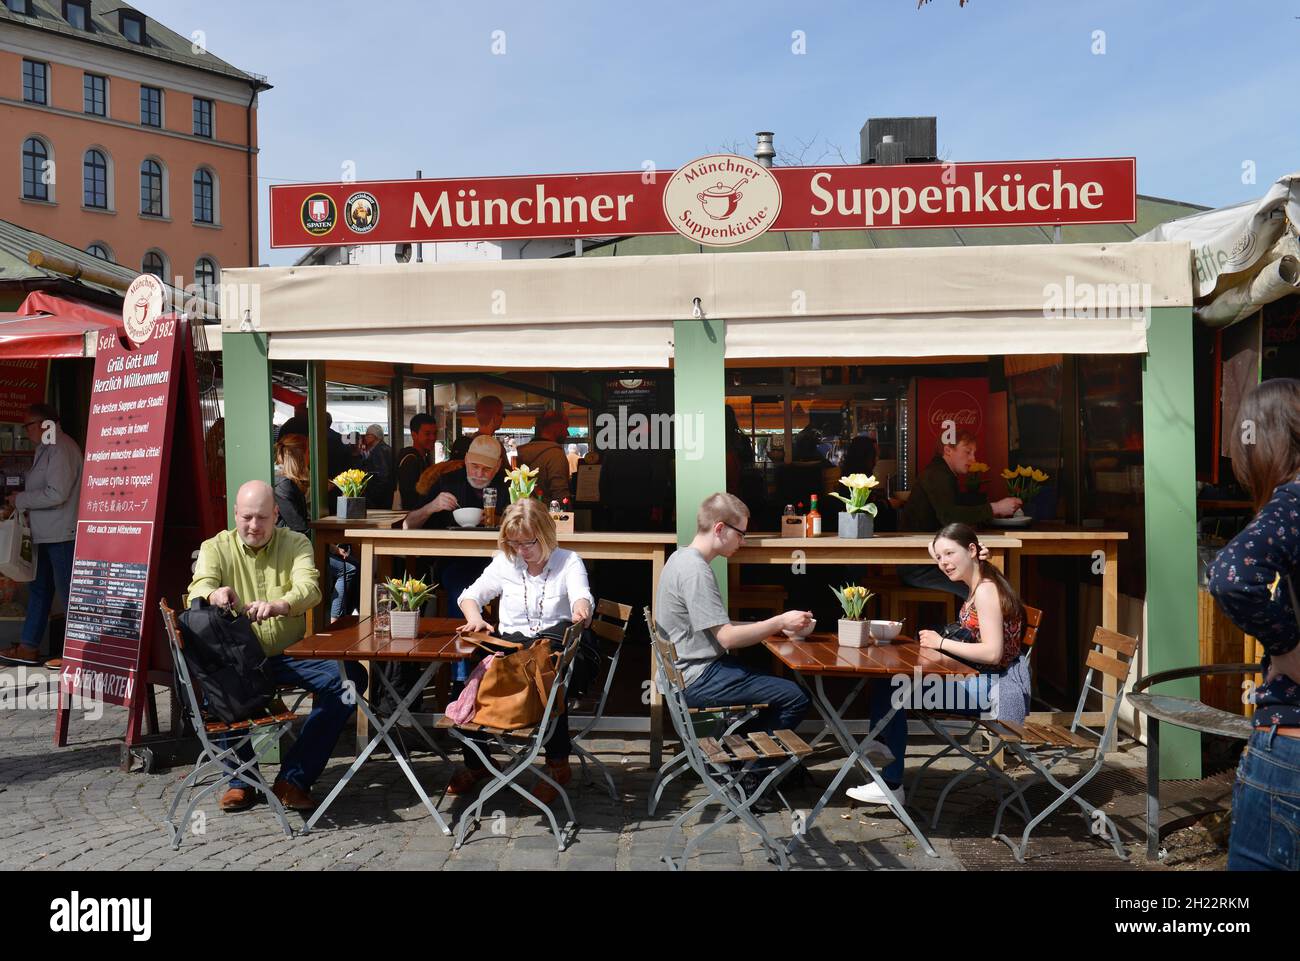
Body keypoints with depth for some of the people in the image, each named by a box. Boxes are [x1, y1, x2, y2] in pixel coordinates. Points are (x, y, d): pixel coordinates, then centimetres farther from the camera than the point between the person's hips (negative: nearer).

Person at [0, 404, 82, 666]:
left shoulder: (61, 448, -15)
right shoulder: (47, 449, 17)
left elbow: (56, 494, -22)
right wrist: (28, 511, 9)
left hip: (62, 536, -10)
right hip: (47, 535, 10)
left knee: (68, 592, -5)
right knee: (39, 589, 14)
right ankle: (28, 648, 22)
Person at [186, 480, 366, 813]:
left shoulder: (296, 544, 3)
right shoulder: (215, 548, 4)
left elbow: (309, 588, -15)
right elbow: (197, 592, -13)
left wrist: (278, 605, -39)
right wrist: (214, 595, -40)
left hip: (291, 653, 1)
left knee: (350, 678, -23)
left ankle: (294, 779, -13)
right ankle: (240, 779, -10)